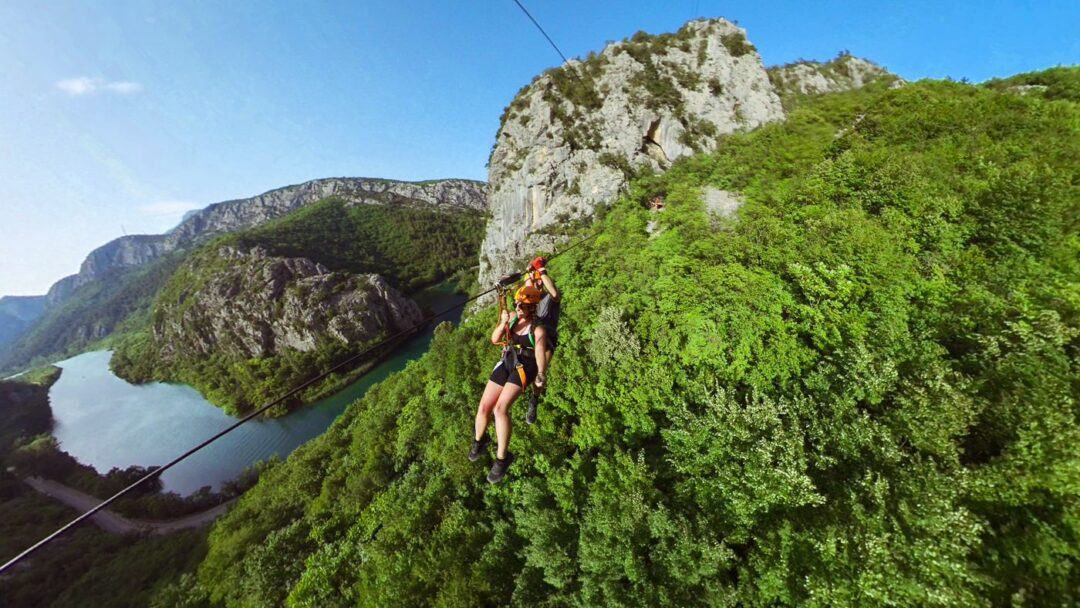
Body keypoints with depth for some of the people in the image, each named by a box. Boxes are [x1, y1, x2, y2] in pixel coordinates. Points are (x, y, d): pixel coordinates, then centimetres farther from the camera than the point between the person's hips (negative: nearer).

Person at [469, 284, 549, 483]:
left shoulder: (538, 329, -11)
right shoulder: (513, 317, 3)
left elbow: (541, 354, -13)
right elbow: (494, 339, 3)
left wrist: (541, 376, -27)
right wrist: (503, 323, -14)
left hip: (524, 367, -5)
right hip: (506, 362, 5)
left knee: (500, 408, -25)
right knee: (484, 407, 2)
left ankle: (502, 457, -6)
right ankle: (479, 439, 36)